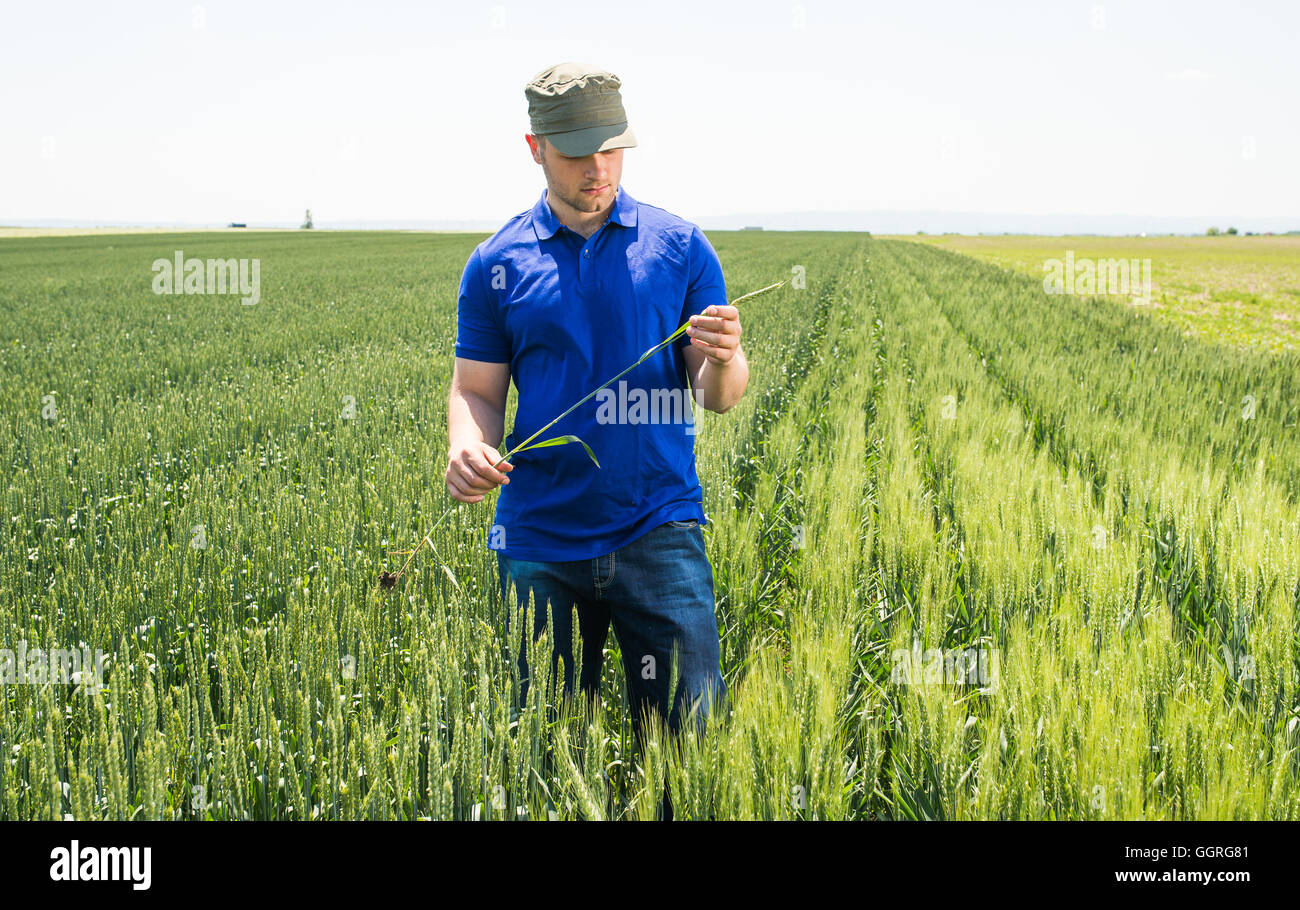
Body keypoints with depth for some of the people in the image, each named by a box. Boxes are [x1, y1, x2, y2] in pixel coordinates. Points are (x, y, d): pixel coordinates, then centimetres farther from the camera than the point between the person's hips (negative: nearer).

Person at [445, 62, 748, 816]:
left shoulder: (680, 247, 4)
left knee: (688, 728, -7)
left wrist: (724, 361, -20)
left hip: (658, 532, -1)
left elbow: (719, 397, 4)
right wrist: (466, 448, -14)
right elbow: (476, 390, 8)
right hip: (539, 540, 1)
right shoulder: (496, 265, 6)